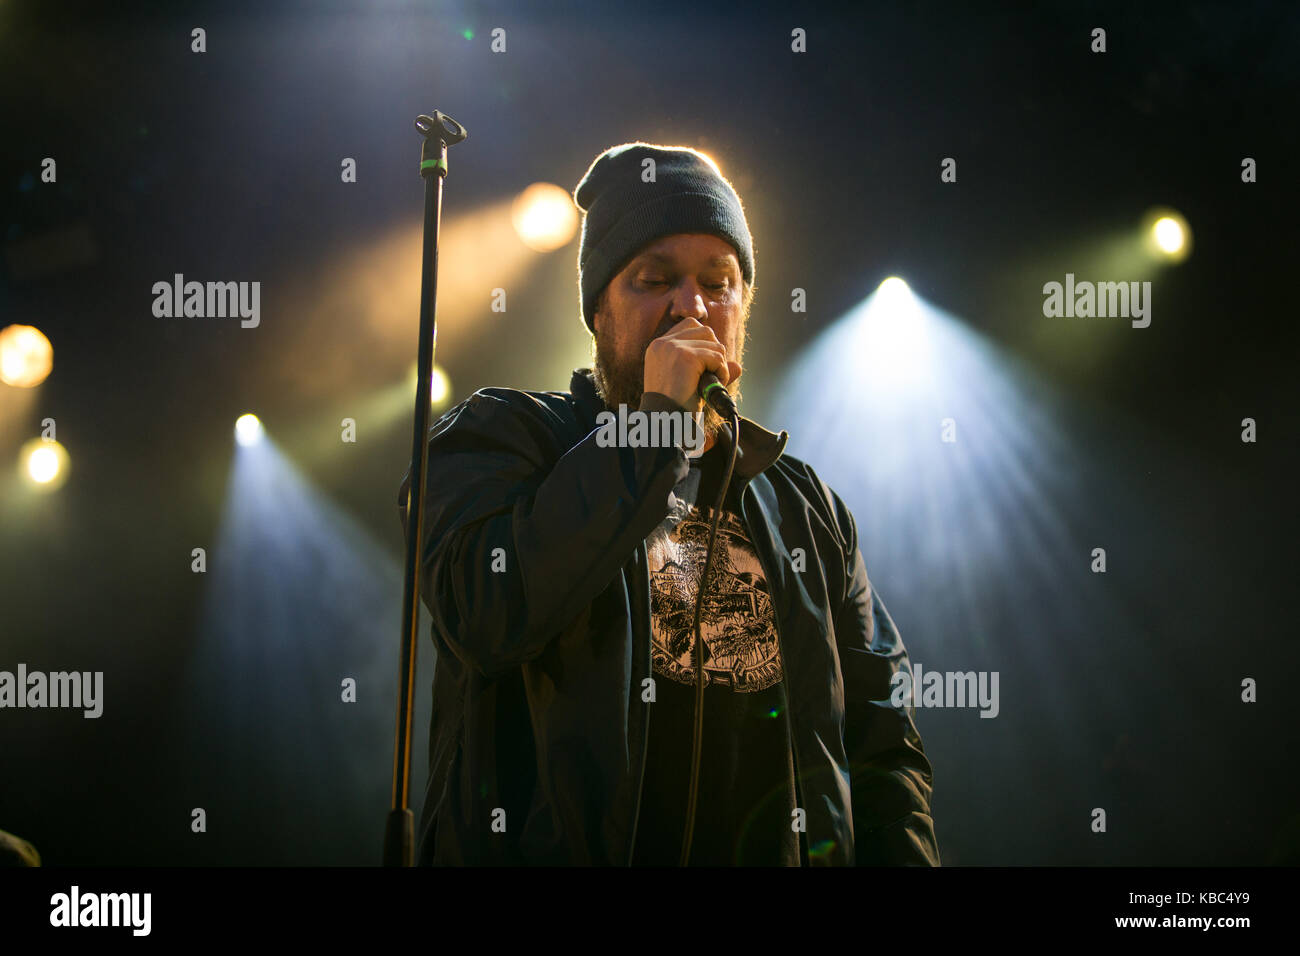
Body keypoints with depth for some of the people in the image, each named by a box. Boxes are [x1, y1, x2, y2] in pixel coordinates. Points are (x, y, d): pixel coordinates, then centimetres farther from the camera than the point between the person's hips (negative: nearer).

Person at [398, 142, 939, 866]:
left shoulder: (806, 507, 17)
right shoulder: (498, 435, 5)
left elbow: (886, 746, 16)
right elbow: (487, 616, -15)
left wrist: (901, 857, -3)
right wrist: (659, 420, -9)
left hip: (783, 850, 4)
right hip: (560, 848, -4)